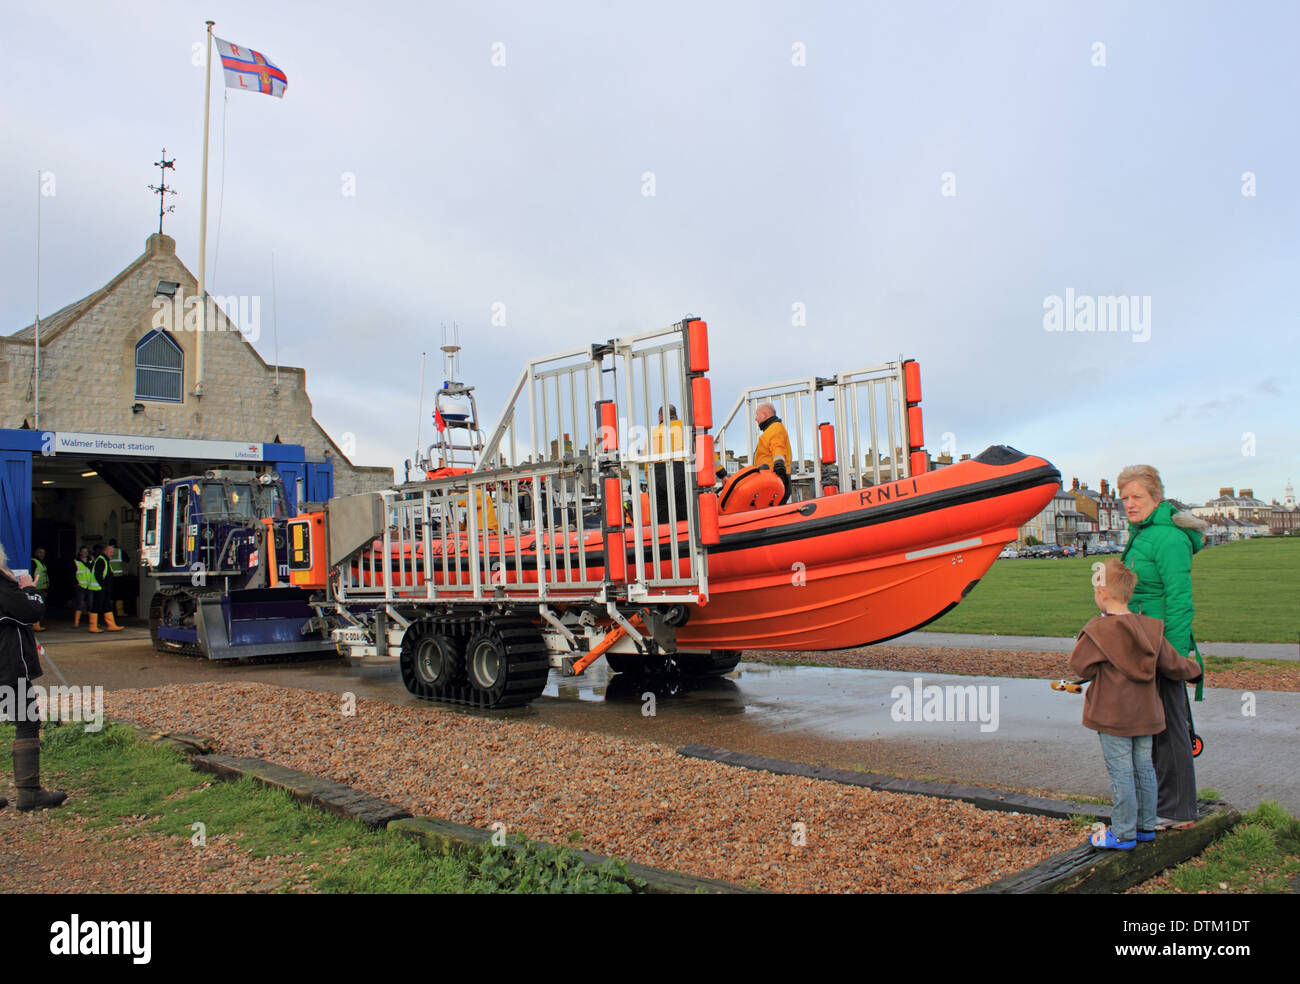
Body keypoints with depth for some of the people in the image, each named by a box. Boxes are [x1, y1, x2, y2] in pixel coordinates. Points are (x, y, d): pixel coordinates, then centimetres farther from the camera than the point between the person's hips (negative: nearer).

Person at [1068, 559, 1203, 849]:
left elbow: (1079, 665, -14)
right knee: (1144, 767, 17)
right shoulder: (1150, 629, 2)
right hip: (1145, 714, 7)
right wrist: (1194, 670, 28)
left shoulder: (1099, 630, -18)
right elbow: (1172, 665, 9)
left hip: (1114, 716, -7)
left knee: (1121, 773, 1)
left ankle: (1123, 833, 9)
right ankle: (1146, 825, 28)